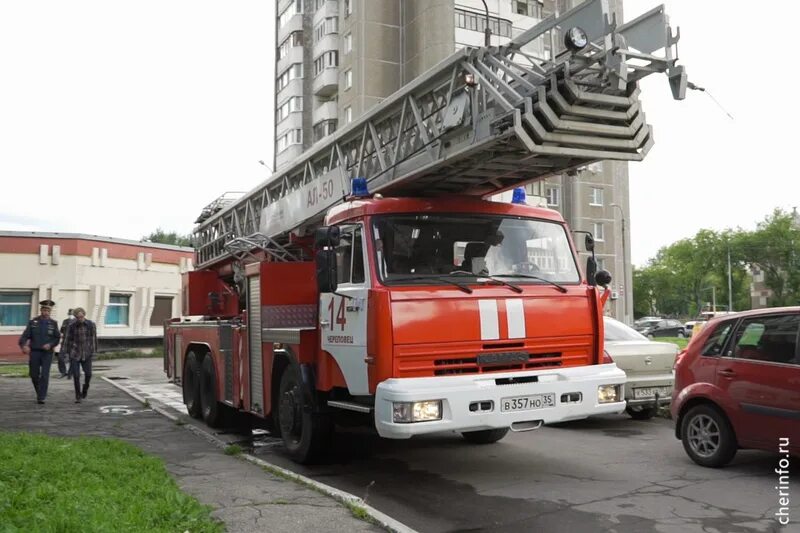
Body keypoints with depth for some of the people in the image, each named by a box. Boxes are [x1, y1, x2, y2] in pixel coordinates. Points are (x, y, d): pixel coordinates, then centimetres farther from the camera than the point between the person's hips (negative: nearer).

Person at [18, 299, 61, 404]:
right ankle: (40, 393, 31)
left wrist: (50, 344, -15)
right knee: (34, 375, 8)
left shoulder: (53, 323, 3)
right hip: (34, 352, 1)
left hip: (47, 353, -1)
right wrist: (24, 345, -25)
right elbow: (25, 336, -5)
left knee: (44, 375, -10)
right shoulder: (33, 322, 2)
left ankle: (41, 398, -6)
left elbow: (57, 338, 5)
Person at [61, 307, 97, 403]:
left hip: (86, 353, 0)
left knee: (88, 374, -8)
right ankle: (78, 396, 8)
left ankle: (85, 387, 24)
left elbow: (94, 339, 3)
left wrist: (93, 352, 3)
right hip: (74, 353, 0)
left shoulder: (91, 325, -4)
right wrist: (67, 353, 2)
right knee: (76, 375, -5)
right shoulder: (71, 325, -5)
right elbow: (68, 340, 2)